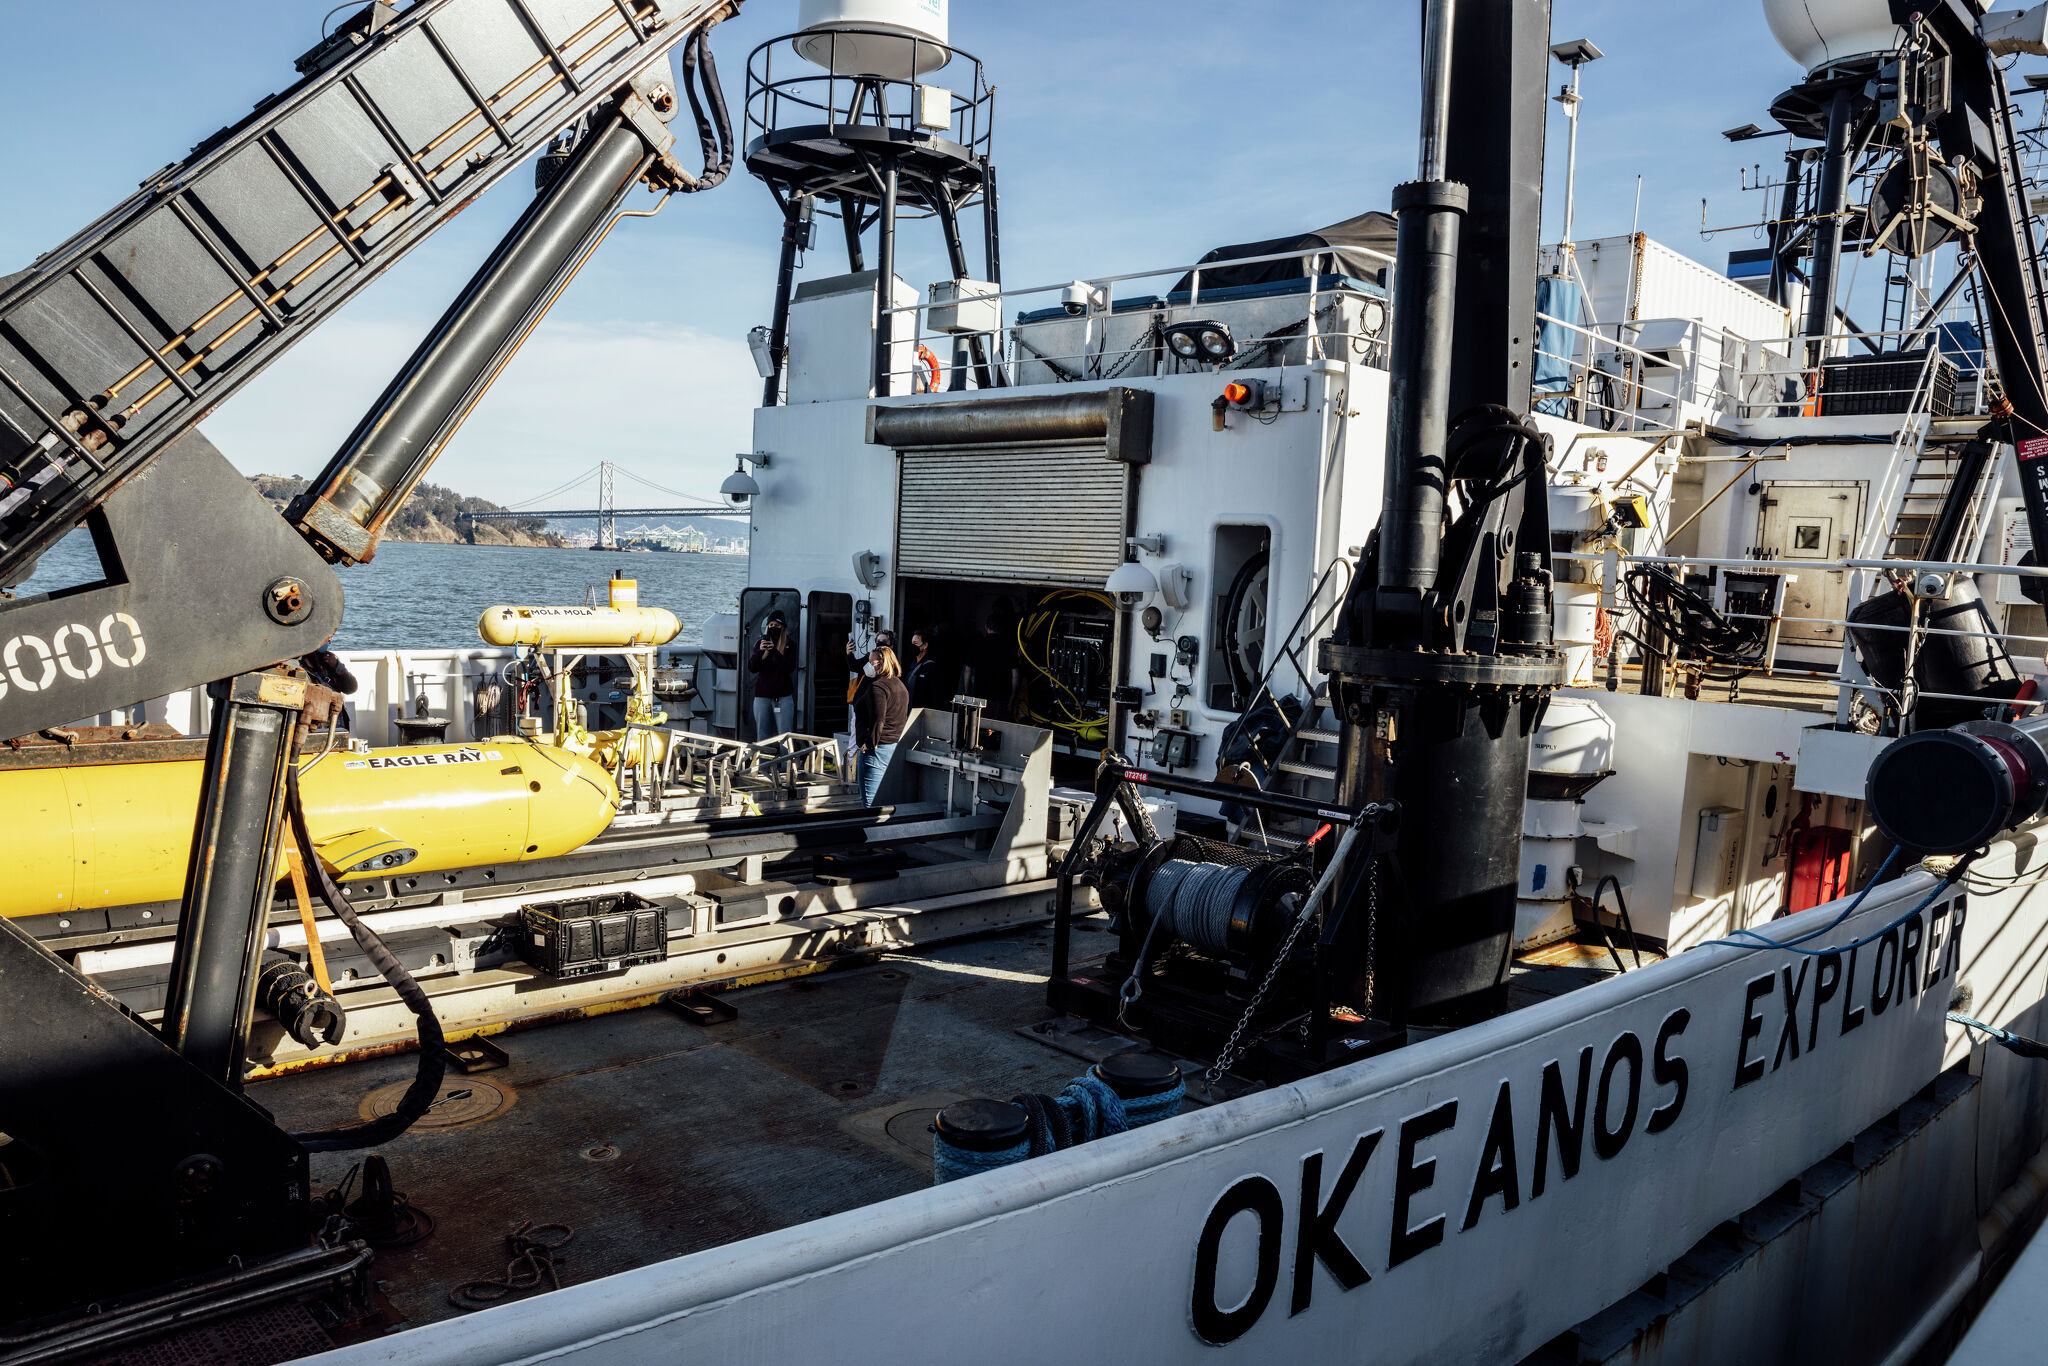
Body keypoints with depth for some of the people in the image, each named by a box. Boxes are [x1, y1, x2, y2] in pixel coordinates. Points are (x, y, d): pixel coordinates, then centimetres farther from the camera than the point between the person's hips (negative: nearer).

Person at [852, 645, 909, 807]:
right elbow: (906, 716, 20)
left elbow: (877, 719, -23)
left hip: (877, 749, -10)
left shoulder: (877, 686, -15)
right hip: (896, 747, 10)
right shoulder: (900, 685, 15)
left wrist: (870, 743, -16)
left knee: (869, 802, -7)